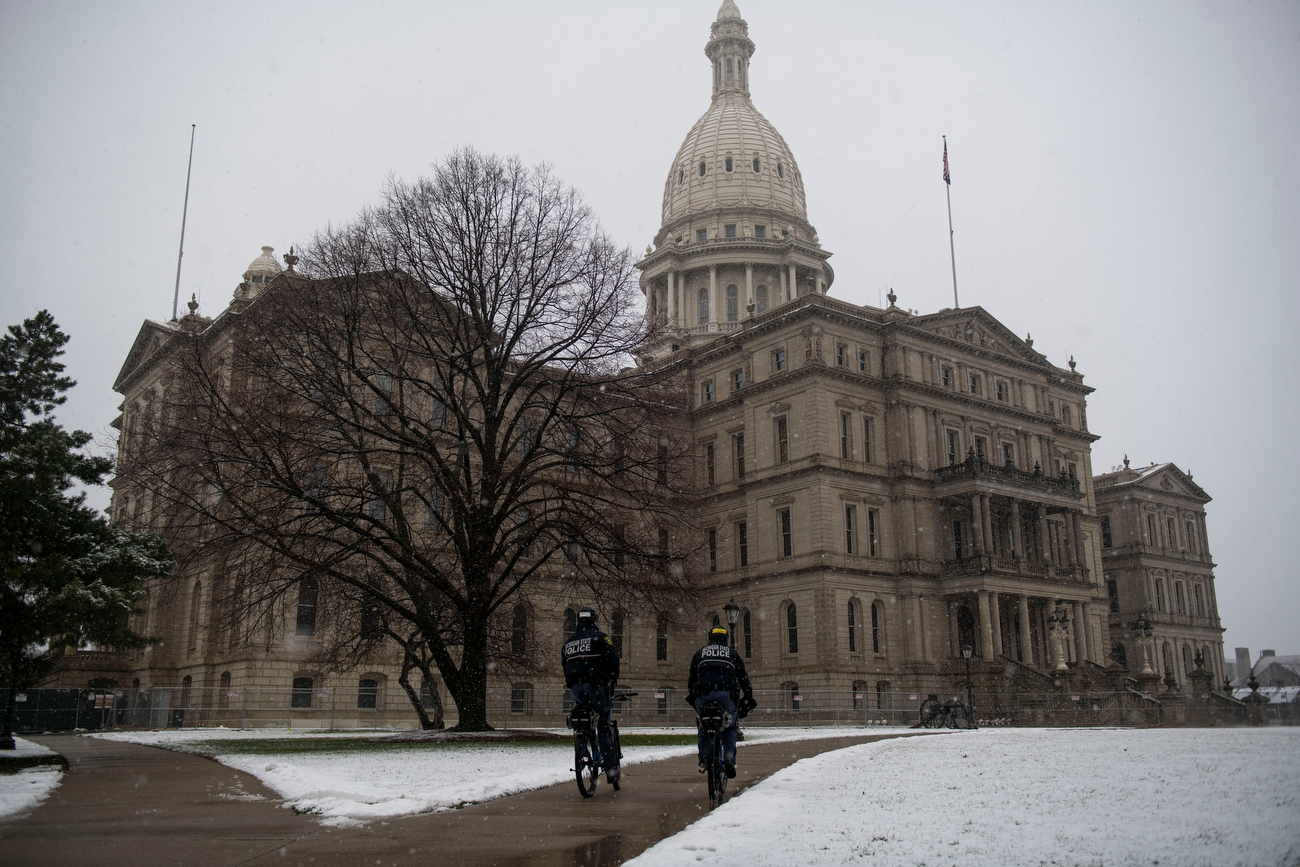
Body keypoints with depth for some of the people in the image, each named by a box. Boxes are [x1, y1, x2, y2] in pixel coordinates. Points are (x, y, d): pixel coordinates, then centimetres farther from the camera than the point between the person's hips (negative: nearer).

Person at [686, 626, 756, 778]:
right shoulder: (732, 653, 20)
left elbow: (691, 678, 22)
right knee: (731, 727, 15)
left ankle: (703, 759, 9)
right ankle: (729, 756, -9)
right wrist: (748, 700, 20)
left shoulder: (700, 652, 23)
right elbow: (743, 678, 16)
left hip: (703, 695, 1)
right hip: (727, 695, -1)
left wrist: (691, 697, 30)